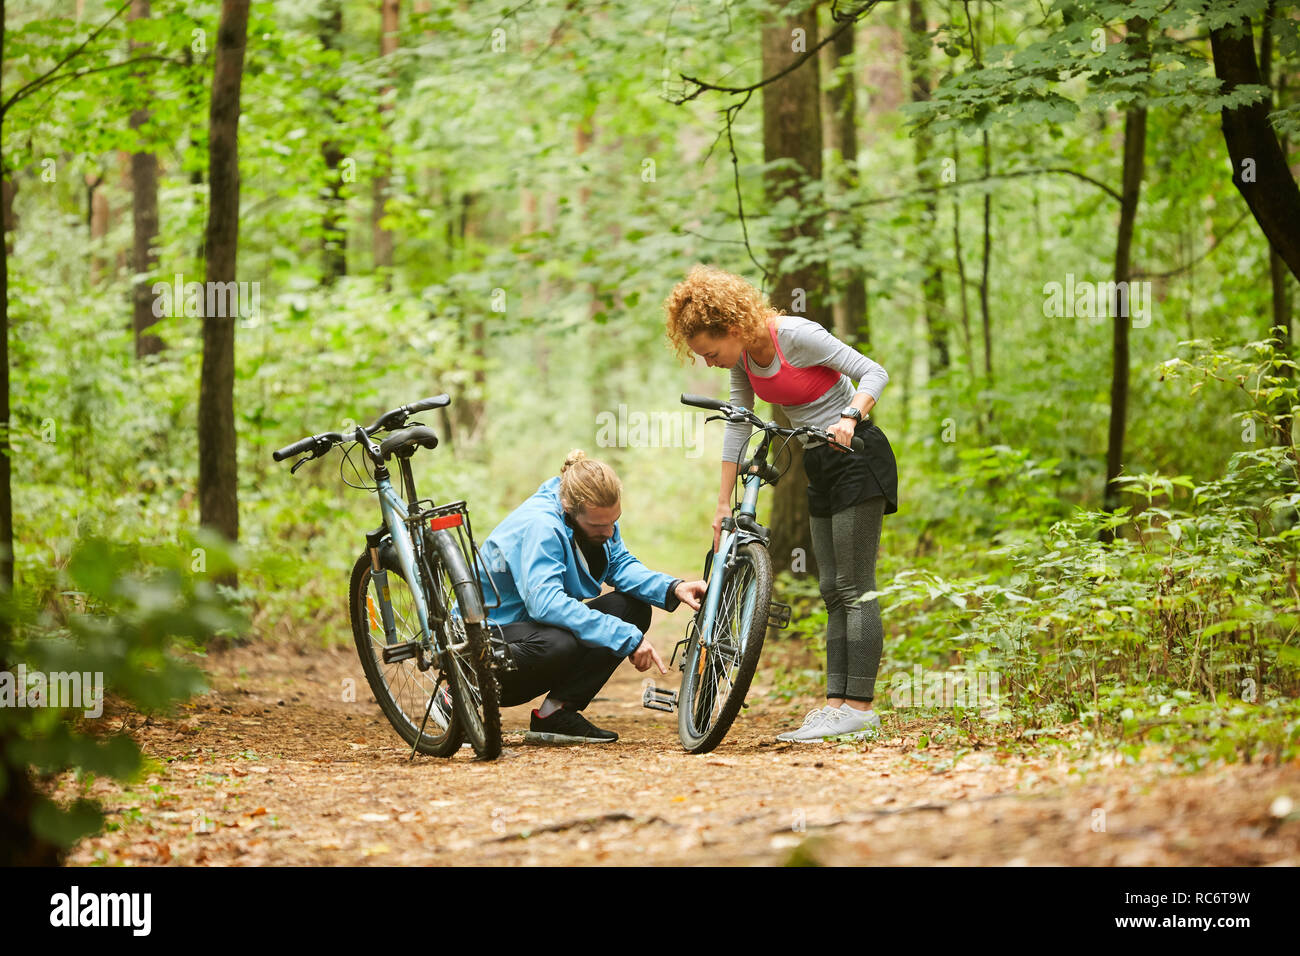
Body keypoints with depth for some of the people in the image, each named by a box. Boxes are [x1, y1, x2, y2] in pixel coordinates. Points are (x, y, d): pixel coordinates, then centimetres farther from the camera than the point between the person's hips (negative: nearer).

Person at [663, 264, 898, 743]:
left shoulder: (795, 335, -20)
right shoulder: (743, 359, 2)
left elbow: (874, 372, -19)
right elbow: (738, 427, 9)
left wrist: (849, 417, -36)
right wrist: (723, 503, 7)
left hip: (856, 456, -9)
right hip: (819, 468, 9)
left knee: (854, 589, -11)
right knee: (832, 592, 5)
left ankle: (860, 708, -12)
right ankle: (836, 704, 5)